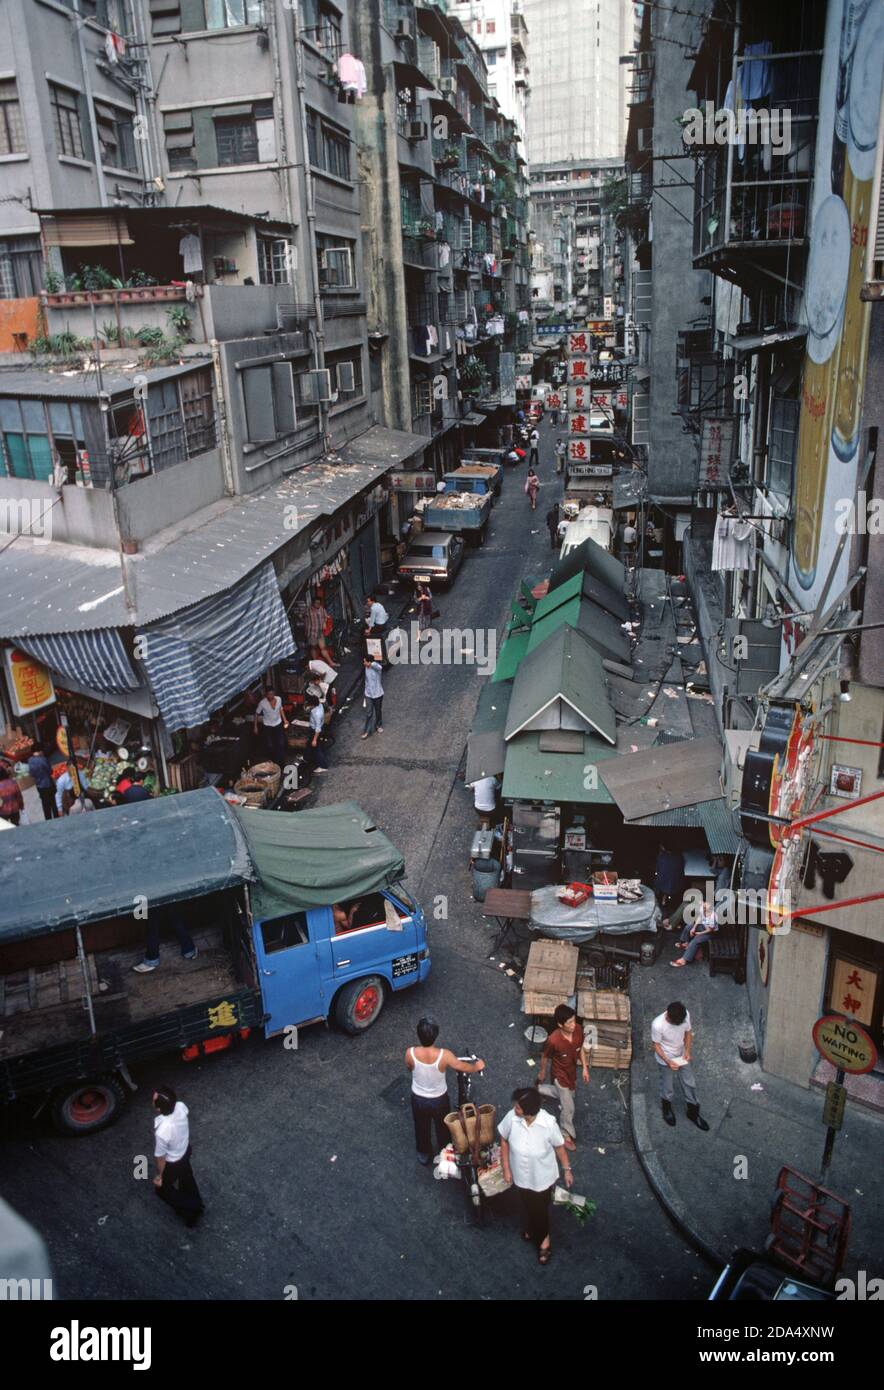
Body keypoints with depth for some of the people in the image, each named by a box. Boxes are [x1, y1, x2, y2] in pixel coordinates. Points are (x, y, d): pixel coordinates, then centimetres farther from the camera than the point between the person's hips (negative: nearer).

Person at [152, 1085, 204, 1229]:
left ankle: (190, 1214, 37)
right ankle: (196, 1205, 58)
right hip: (185, 1150, 6)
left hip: (173, 1163, -6)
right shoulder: (181, 1106, -28)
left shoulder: (162, 1131, -44)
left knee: (162, 1189, 25)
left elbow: (161, 1157, -25)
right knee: (186, 1179, 33)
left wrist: (159, 1176, -5)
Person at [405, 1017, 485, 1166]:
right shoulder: (444, 1055, -33)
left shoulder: (411, 1053, -30)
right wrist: (476, 1066, 7)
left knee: (421, 1128, 30)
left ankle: (423, 1155, 53)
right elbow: (462, 1067, -15)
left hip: (418, 1099, 1)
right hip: (439, 1100, -1)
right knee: (442, 1128, 29)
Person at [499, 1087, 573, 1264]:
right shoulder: (511, 1117, -28)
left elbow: (559, 1147, -14)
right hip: (520, 1176, 3)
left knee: (540, 1209, 20)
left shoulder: (548, 1123, -34)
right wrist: (506, 1168, -4)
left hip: (542, 1178, -3)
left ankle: (543, 1238, 51)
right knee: (526, 1205, 29)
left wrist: (567, 1170, -3)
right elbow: (504, 1140, -8)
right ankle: (530, 1228, 62)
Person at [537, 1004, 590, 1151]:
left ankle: (540, 1089, 52)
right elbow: (545, 1057, -16)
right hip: (561, 1075, -6)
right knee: (568, 1108, 10)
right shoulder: (553, 1040, -37)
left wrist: (585, 1068, -1)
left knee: (570, 1095, 32)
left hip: (572, 1071, 6)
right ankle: (566, 1134, 39)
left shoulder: (578, 1029, -24)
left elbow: (581, 1048, -3)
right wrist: (542, 1073, 0)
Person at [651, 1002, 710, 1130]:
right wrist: (668, 1061, -29)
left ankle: (693, 1112, 43)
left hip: (682, 1056, 4)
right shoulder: (657, 1025, -37)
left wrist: (688, 1050, -18)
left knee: (690, 1083, 19)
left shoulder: (685, 1015, -25)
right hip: (665, 1059, -4)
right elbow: (656, 1045, -20)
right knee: (667, 1087, 19)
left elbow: (688, 1033, -6)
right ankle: (667, 1108, 50)